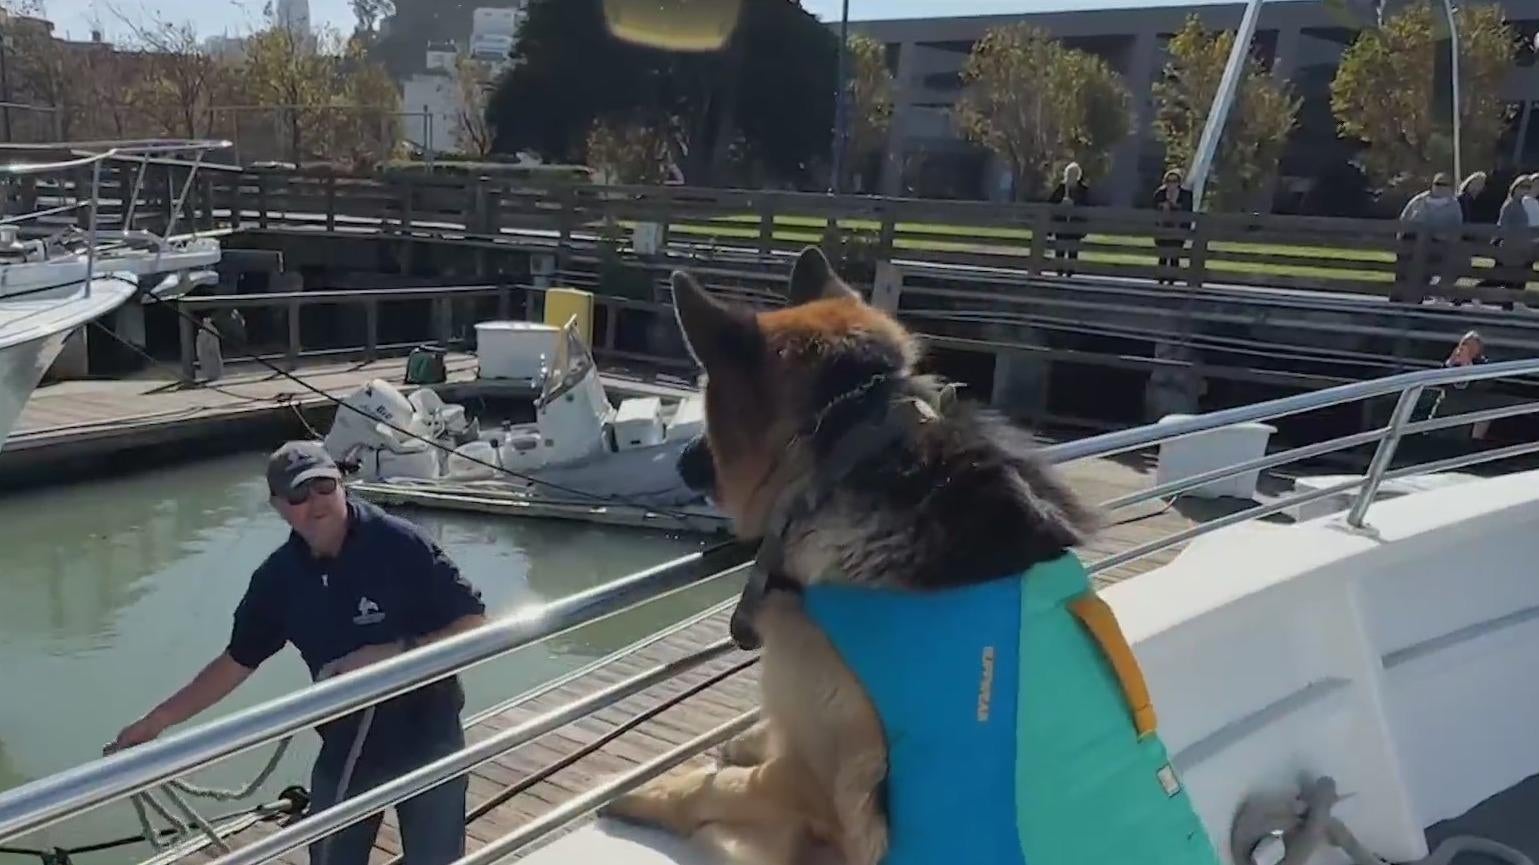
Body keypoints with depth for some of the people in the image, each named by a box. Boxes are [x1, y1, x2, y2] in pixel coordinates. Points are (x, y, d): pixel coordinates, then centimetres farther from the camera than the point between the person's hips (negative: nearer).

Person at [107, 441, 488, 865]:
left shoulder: (400, 544, -21)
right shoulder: (278, 577, -6)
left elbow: (475, 625, -18)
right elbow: (237, 661, 6)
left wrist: (396, 653, -28)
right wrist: (156, 720, 3)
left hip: (425, 739, -4)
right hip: (344, 748, 4)